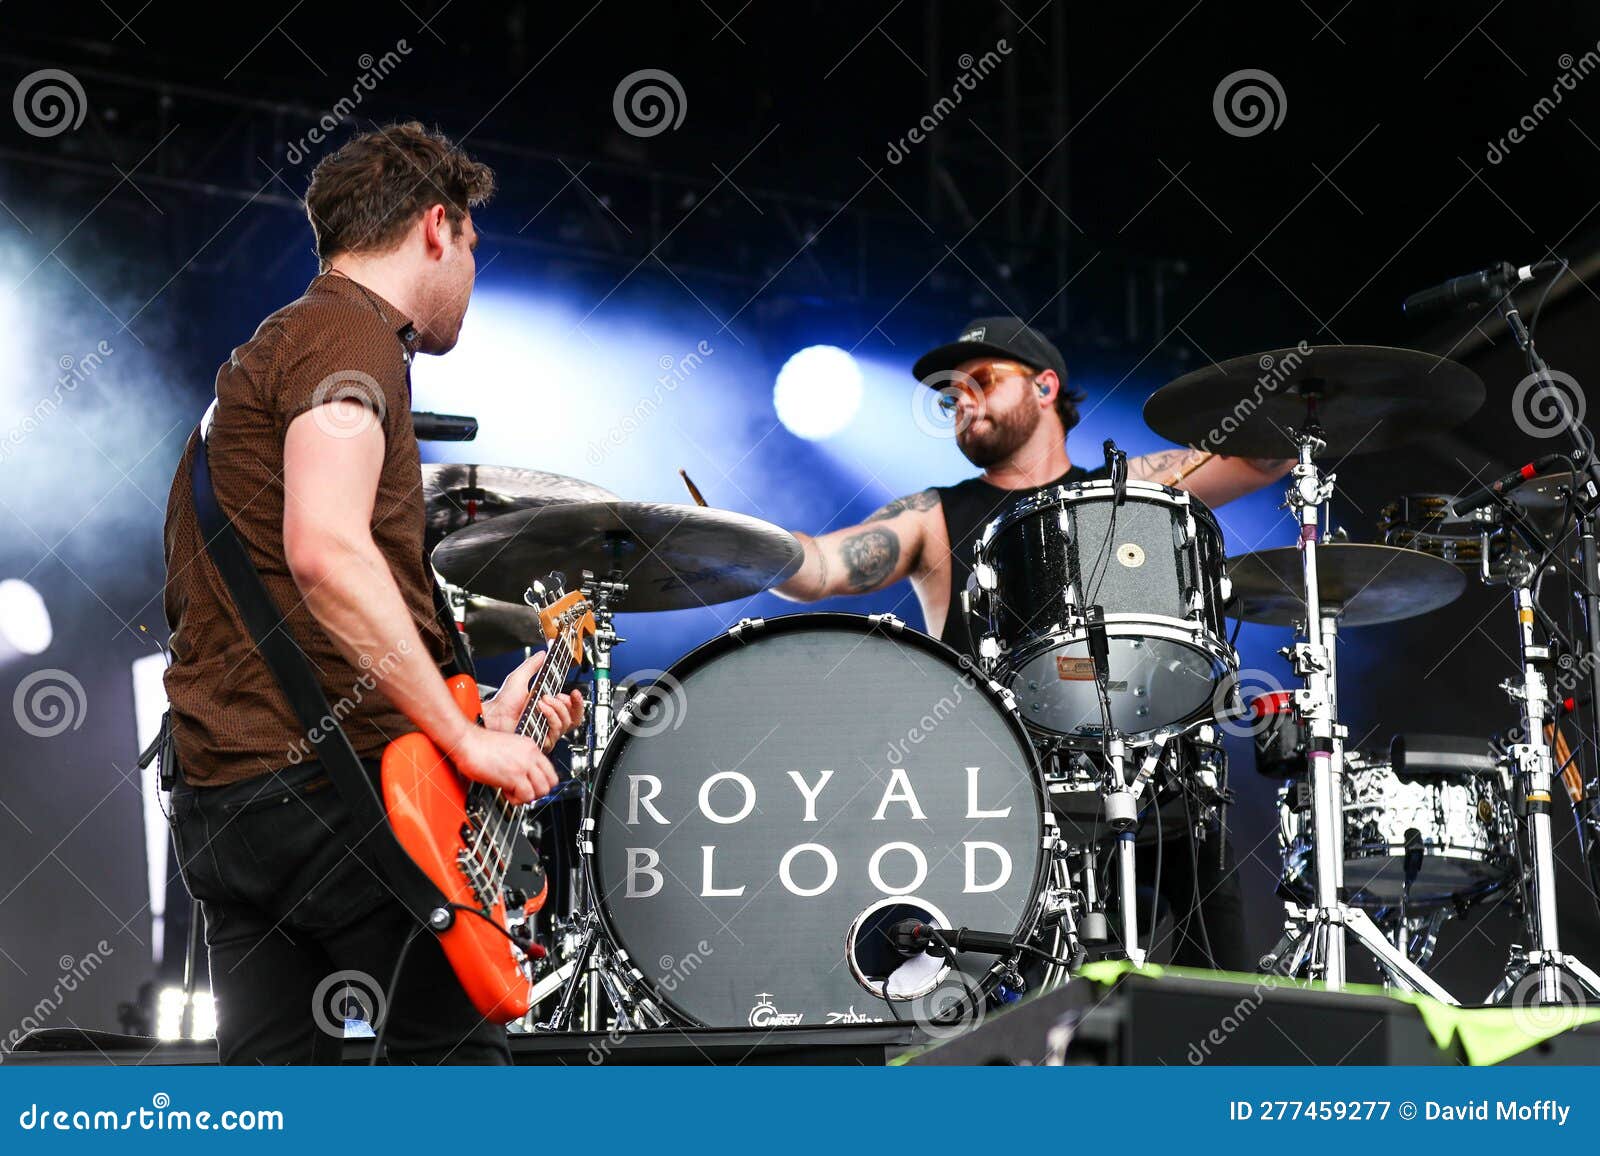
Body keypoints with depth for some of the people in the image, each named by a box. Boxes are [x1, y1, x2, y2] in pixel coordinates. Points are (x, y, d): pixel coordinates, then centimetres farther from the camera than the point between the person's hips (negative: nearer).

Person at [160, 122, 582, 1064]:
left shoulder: (264, 355, 25)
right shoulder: (352, 335, -6)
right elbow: (327, 553, -23)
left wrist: (476, 716, 23)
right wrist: (466, 737, -19)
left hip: (219, 800, 9)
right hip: (330, 779, -9)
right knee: (460, 1056, 0)